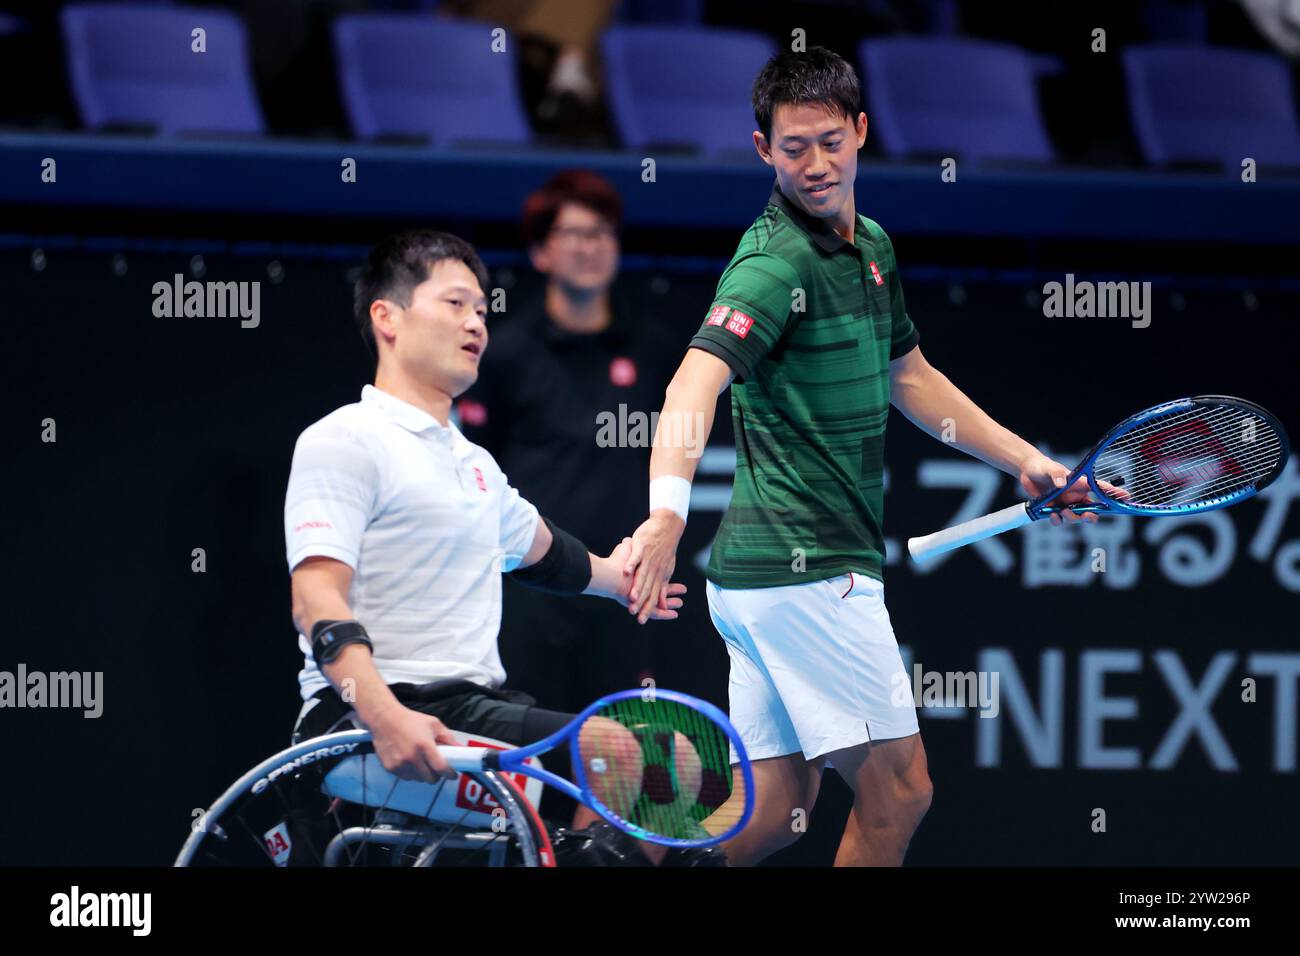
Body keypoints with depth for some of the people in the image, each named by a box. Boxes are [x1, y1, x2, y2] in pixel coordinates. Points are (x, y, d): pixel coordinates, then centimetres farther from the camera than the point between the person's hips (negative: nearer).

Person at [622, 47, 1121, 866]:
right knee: (898, 792, -4)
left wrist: (1027, 461, 28)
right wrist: (667, 513, -50)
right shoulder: (775, 263, -16)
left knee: (774, 811, 8)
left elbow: (907, 377, 29)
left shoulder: (870, 246, 13)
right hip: (810, 568, -9)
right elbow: (697, 382, -33)